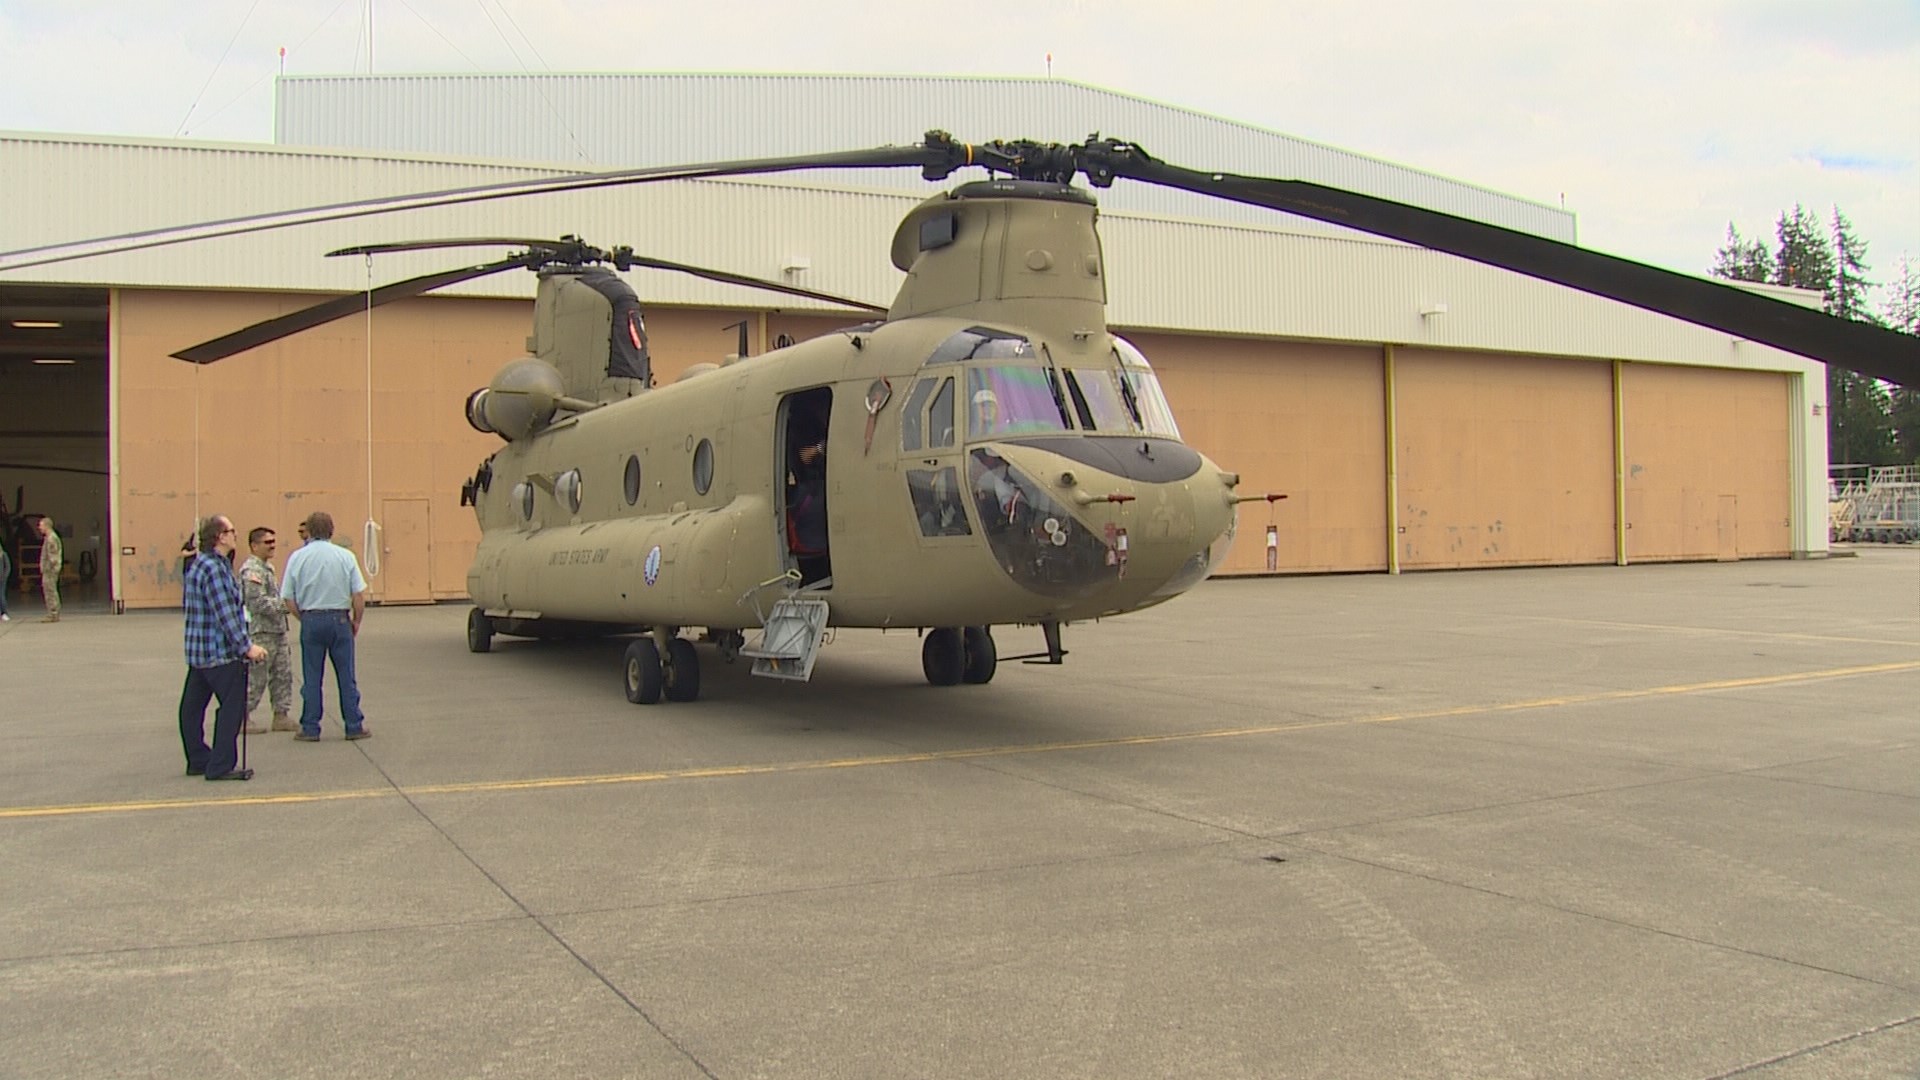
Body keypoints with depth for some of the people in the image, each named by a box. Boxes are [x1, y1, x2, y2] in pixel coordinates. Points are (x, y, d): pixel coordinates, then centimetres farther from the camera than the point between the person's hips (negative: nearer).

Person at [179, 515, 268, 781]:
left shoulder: (198, 565, 14)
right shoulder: (214, 569, -18)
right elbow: (225, 614, -21)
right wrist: (246, 647, -18)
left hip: (197, 651, 10)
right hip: (220, 652, -10)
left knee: (192, 706, 13)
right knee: (233, 705, -3)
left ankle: (198, 761, 23)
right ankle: (221, 766, -1)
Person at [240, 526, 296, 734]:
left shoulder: (267, 567, 17)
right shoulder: (252, 571, -14)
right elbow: (259, 603, -22)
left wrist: (287, 602, 12)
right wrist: (286, 604, -19)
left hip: (276, 630, 10)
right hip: (261, 632, -10)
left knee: (283, 675, 10)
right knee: (256, 678, -2)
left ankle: (281, 716, 16)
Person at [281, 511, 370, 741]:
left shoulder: (297, 557, -2)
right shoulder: (345, 556, -4)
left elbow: (289, 600, -1)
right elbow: (359, 595, -5)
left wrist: (304, 619, 14)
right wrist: (356, 621, 9)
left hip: (311, 620, 0)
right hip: (340, 619, 0)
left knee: (312, 678, 9)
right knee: (346, 676, 7)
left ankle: (310, 728, 12)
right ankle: (355, 726, 11)